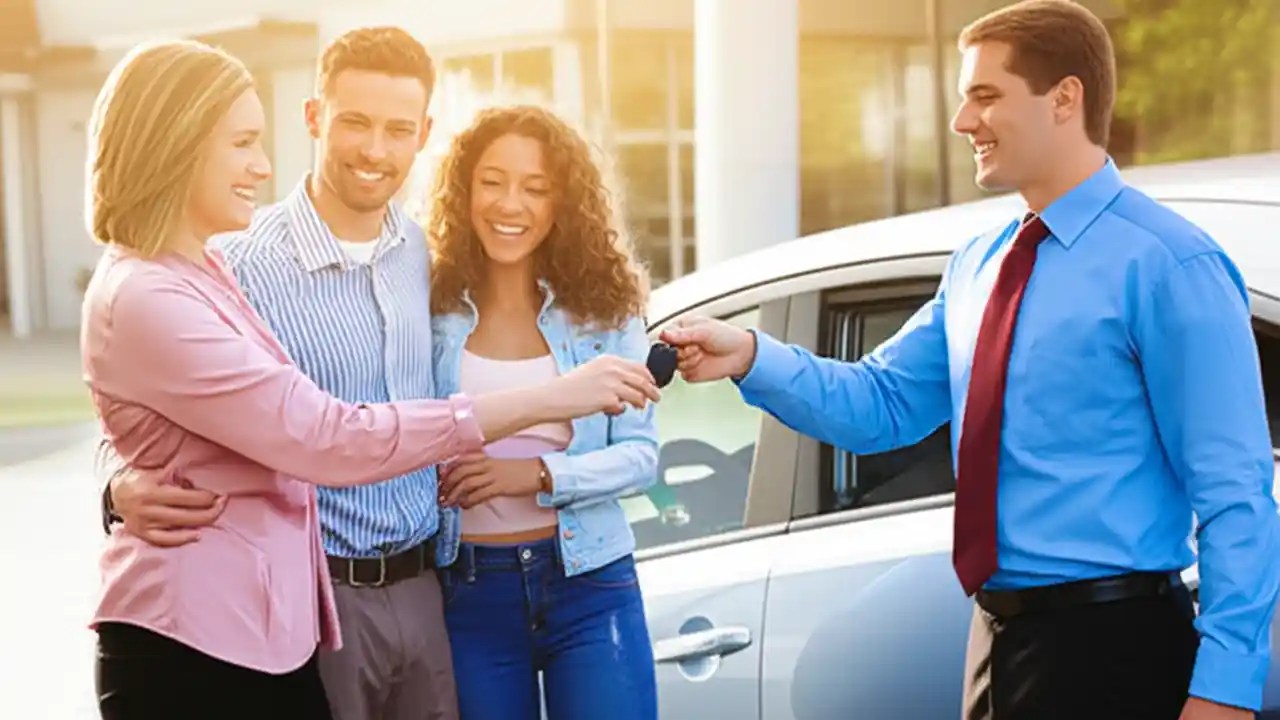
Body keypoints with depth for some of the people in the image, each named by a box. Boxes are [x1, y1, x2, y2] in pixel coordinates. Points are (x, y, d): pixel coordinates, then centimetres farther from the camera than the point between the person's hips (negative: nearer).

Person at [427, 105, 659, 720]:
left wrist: (537, 474, -16)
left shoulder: (605, 310, 2)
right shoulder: (429, 308, 0)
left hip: (589, 585, 0)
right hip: (467, 593, 0)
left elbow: (641, 455, -2)